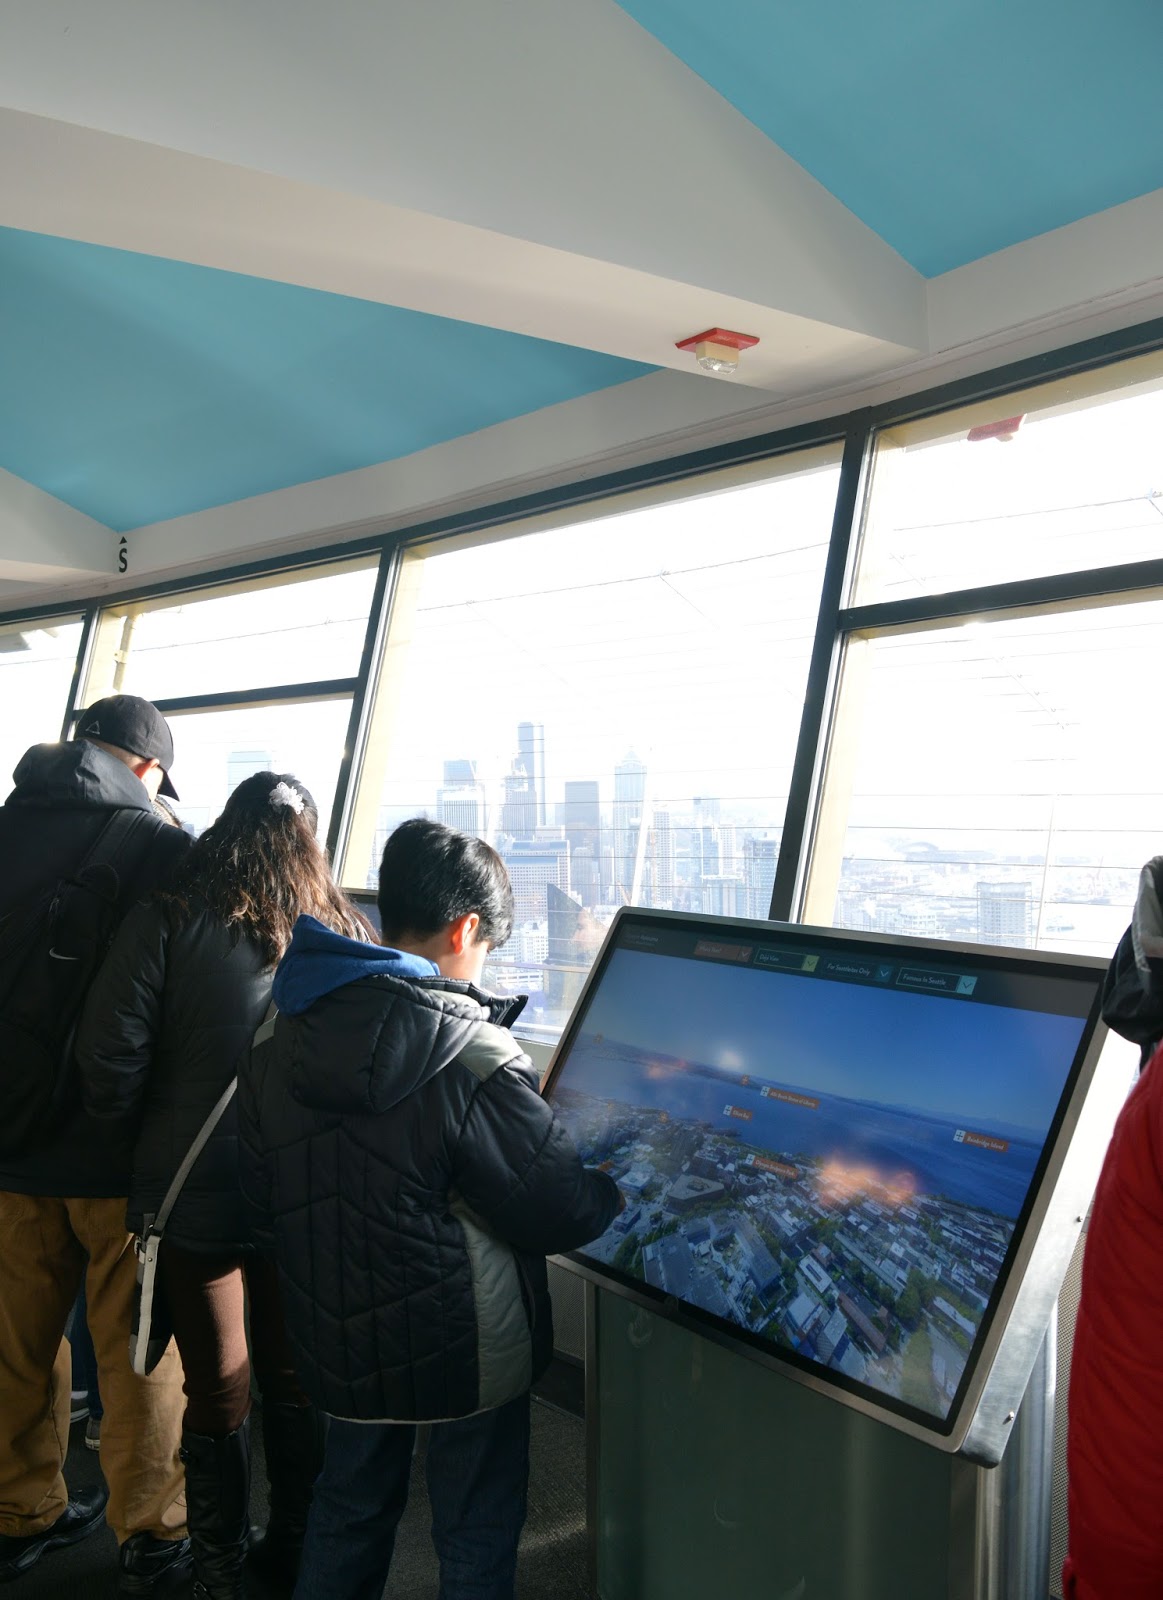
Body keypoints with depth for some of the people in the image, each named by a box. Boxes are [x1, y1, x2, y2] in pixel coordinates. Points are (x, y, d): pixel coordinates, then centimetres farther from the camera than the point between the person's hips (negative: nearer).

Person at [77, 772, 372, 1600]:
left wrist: (143, 1136, 5)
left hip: (196, 1190, -2)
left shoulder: (169, 918, -11)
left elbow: (112, 1057, -13)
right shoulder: (346, 929, -4)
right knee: (294, 1374, 21)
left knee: (217, 1385, 16)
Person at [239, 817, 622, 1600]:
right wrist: (615, 1190, 1)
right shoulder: (479, 1061, -27)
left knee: (349, 1509, 27)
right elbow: (558, 1212, -19)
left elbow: (261, 1191, 5)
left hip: (338, 1342, 6)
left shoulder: (276, 1045, -8)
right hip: (466, 1356, -5)